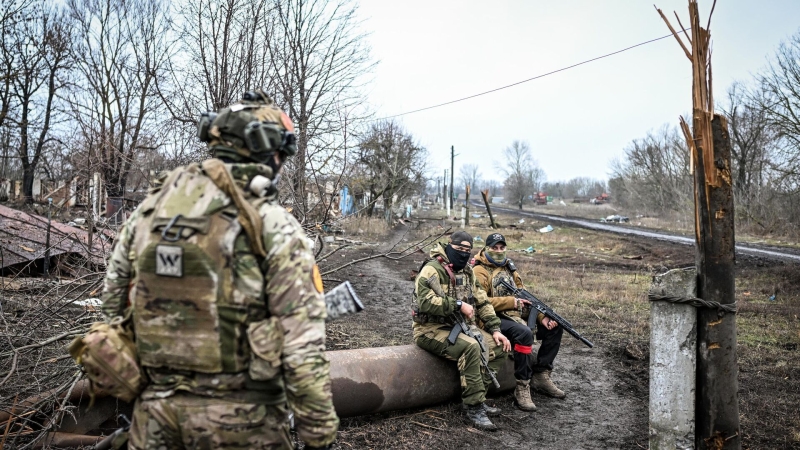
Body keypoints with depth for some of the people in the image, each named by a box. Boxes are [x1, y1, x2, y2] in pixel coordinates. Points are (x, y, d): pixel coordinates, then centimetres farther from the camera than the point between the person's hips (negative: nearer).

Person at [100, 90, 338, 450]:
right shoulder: (275, 228, -16)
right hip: (240, 421, -4)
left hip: (155, 409, 5)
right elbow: (302, 348, -18)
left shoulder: (150, 207, 0)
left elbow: (115, 305, 10)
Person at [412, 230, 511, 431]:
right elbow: (426, 302, -30)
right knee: (470, 347, -32)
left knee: (498, 347, -4)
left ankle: (477, 397, 0)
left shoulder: (467, 272, 11)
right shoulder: (432, 270, -15)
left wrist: (495, 330, 4)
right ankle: (474, 408, -21)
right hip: (431, 329, -9)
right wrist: (459, 305, -26)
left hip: (460, 326, 9)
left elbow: (482, 302, 15)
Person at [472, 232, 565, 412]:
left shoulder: (509, 268, 16)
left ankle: (540, 376, 6)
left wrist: (542, 316, -1)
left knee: (554, 328, 2)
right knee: (524, 333, -35)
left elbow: (525, 296, 14)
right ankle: (522, 388, -25)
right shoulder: (480, 271, -7)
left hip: (516, 315, 9)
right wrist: (512, 302, -21)